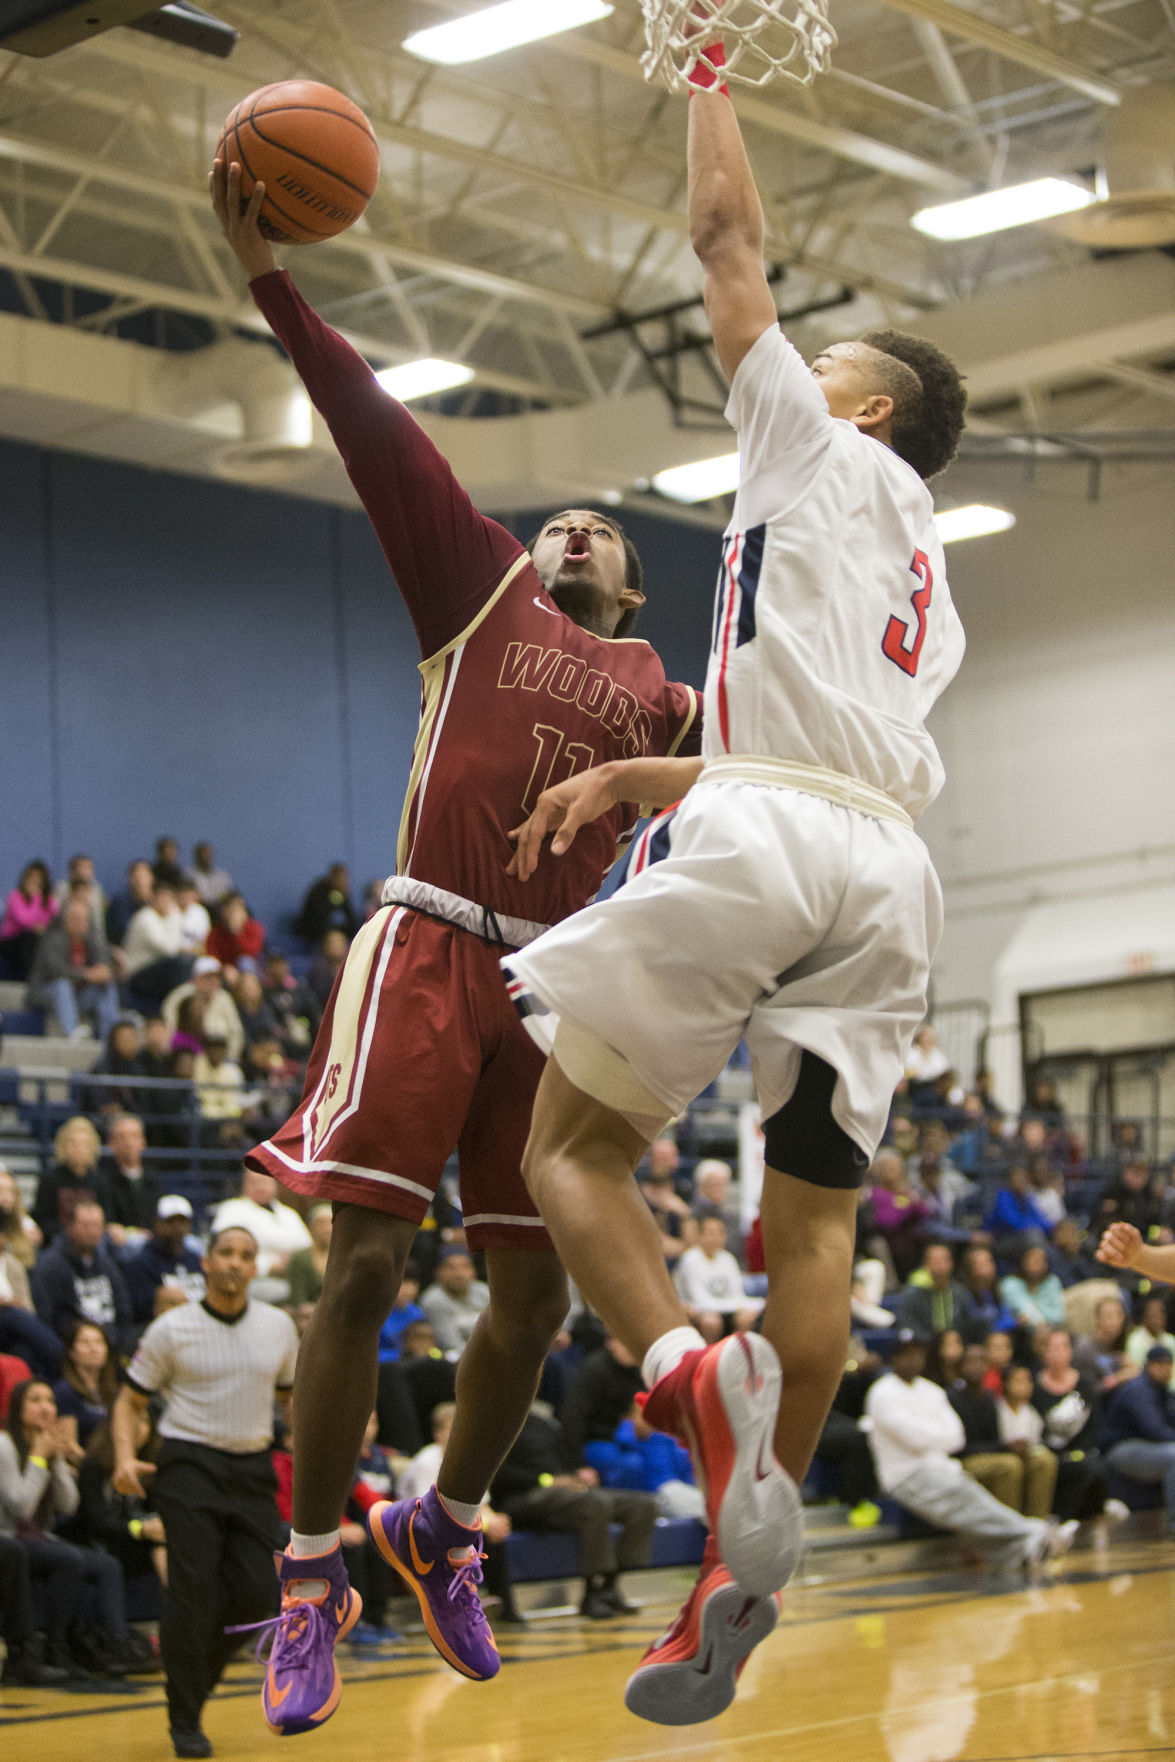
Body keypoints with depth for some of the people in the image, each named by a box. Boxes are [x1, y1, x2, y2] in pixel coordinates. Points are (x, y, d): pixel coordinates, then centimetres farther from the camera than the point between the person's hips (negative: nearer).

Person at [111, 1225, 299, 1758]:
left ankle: (192, 1668, 25)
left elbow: (292, 1395, 19)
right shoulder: (172, 1329, -4)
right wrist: (125, 1457, -15)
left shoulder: (279, 1327, 6)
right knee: (194, 1588, -12)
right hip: (189, 1466, -4)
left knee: (257, 1594, -3)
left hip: (252, 1469, 4)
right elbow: (131, 1399, 2)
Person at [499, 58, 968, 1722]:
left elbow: (728, 232, 15)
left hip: (763, 833, -7)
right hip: (889, 864, 7)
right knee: (813, 1213, 7)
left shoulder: (823, 447, 13)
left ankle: (694, 1378, -27)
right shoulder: (923, 582, 32)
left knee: (571, 1145, -3)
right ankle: (752, 1558, 5)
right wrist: (634, 776, 28)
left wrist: (709, 61, 27)